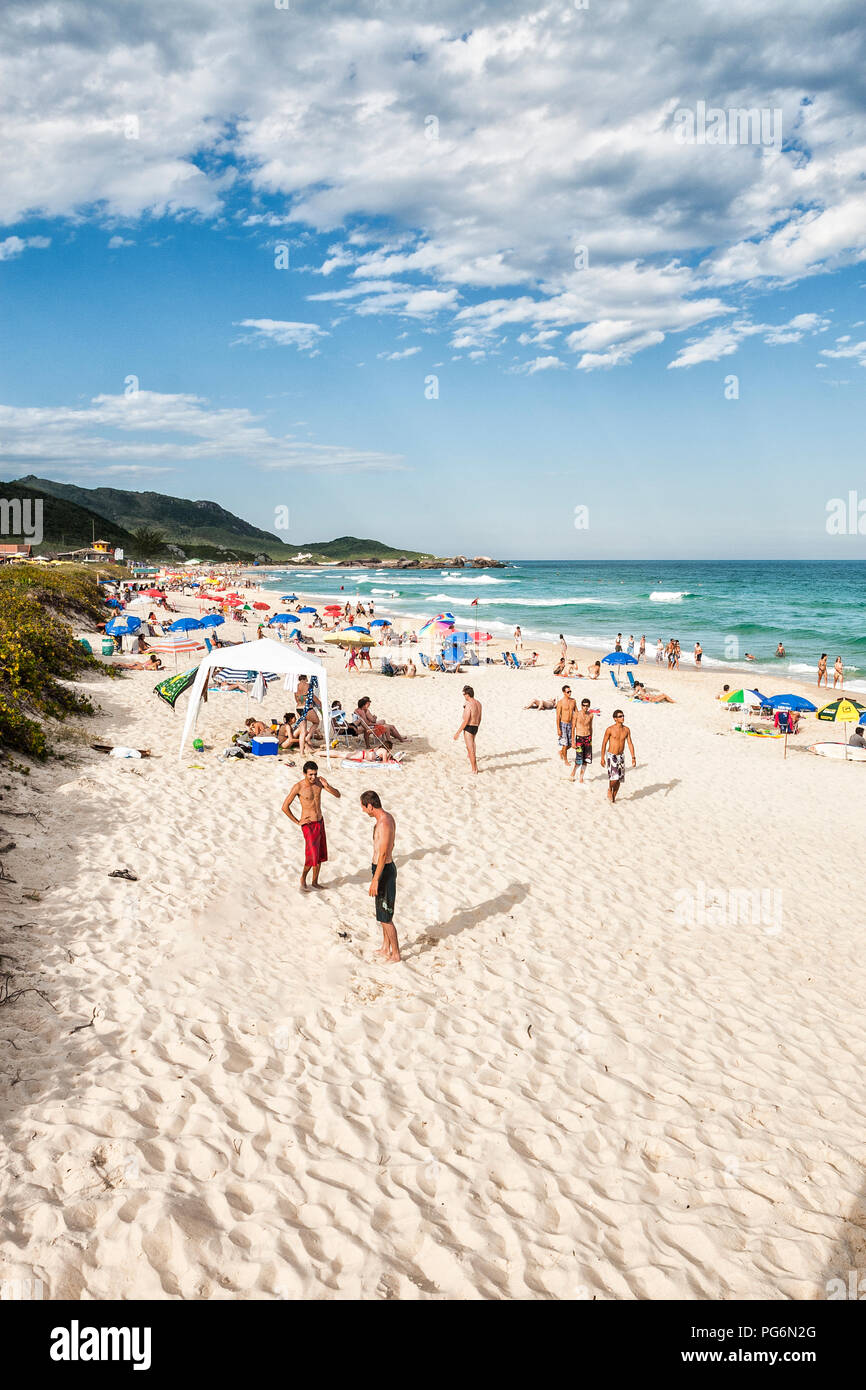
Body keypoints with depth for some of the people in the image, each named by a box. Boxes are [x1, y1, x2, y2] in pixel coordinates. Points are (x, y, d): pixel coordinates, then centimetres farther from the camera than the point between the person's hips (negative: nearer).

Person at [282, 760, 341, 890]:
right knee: (312, 857, -8)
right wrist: (297, 822, -9)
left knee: (320, 855, 13)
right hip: (308, 825, -6)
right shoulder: (298, 787, -17)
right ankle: (303, 878, 17)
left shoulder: (319, 781, -4)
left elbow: (338, 795, -4)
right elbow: (285, 807, -13)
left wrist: (327, 786, -23)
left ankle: (315, 882, 27)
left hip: (320, 822, 6)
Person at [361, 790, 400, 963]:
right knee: (383, 912, 21)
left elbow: (383, 854, -25)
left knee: (385, 917, 1)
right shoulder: (387, 817, 7)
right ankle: (385, 947, 34)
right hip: (386, 866, 10)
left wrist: (375, 880, -23)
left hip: (384, 871, -10)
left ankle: (395, 954, 12)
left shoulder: (384, 823, -24)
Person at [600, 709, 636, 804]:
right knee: (614, 777, -18)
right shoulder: (610, 729, -11)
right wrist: (602, 758, -5)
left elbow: (630, 743, 6)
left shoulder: (626, 729, 2)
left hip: (621, 756, 5)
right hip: (611, 756, -5)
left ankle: (614, 797, 24)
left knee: (619, 779, 7)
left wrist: (633, 757, -1)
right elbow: (604, 743, -5)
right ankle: (609, 789, 13)